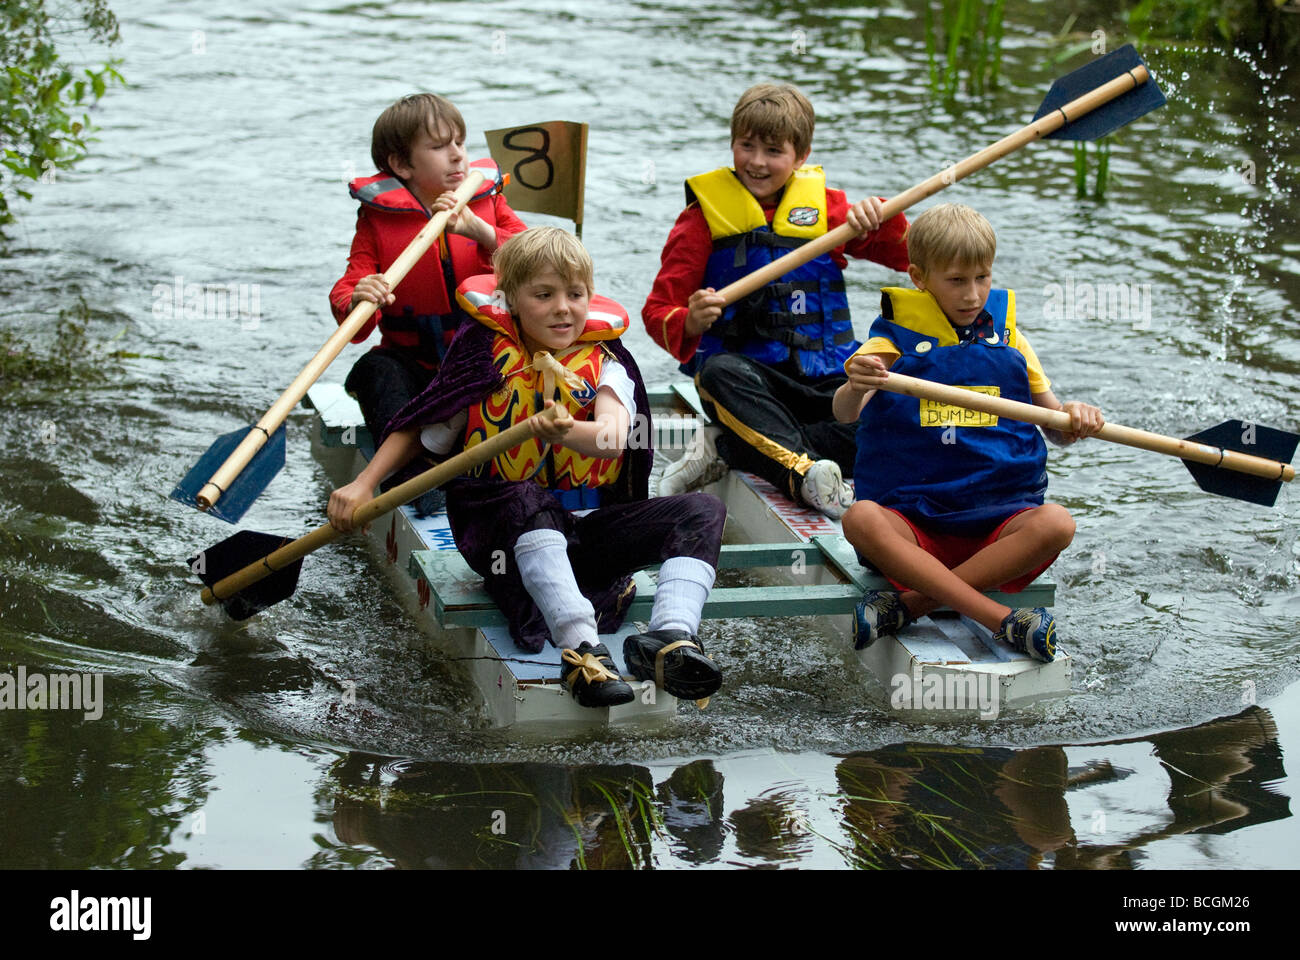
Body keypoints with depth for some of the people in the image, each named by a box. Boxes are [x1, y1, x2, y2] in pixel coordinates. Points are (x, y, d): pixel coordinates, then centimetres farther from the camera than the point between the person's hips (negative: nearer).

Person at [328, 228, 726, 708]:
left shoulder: (604, 363, 4)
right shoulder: (486, 357, 3)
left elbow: (615, 434, -18)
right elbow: (421, 429, 12)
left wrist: (568, 432, -41)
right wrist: (363, 485, 0)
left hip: (587, 531, 3)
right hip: (502, 531, -3)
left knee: (703, 512, -17)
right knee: (526, 502, -39)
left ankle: (669, 638, -40)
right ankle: (581, 650, -54)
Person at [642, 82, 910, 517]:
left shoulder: (825, 207, 13)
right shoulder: (705, 218, 6)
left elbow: (907, 256, 9)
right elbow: (659, 309, 0)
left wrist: (878, 220, -12)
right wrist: (689, 324, -24)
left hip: (824, 377, 2)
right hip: (748, 371, -2)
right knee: (721, 372, -36)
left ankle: (725, 449, -24)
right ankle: (805, 473, -49)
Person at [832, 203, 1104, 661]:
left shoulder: (1007, 339, 12)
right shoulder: (896, 340, 3)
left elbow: (1057, 429, 13)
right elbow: (844, 413, -14)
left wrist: (1074, 418, -11)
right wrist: (855, 387, -39)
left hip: (996, 525, 2)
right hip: (912, 523, -2)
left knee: (1055, 523, -29)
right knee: (860, 519, -34)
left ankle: (906, 603, -28)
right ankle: (1001, 620, -39)